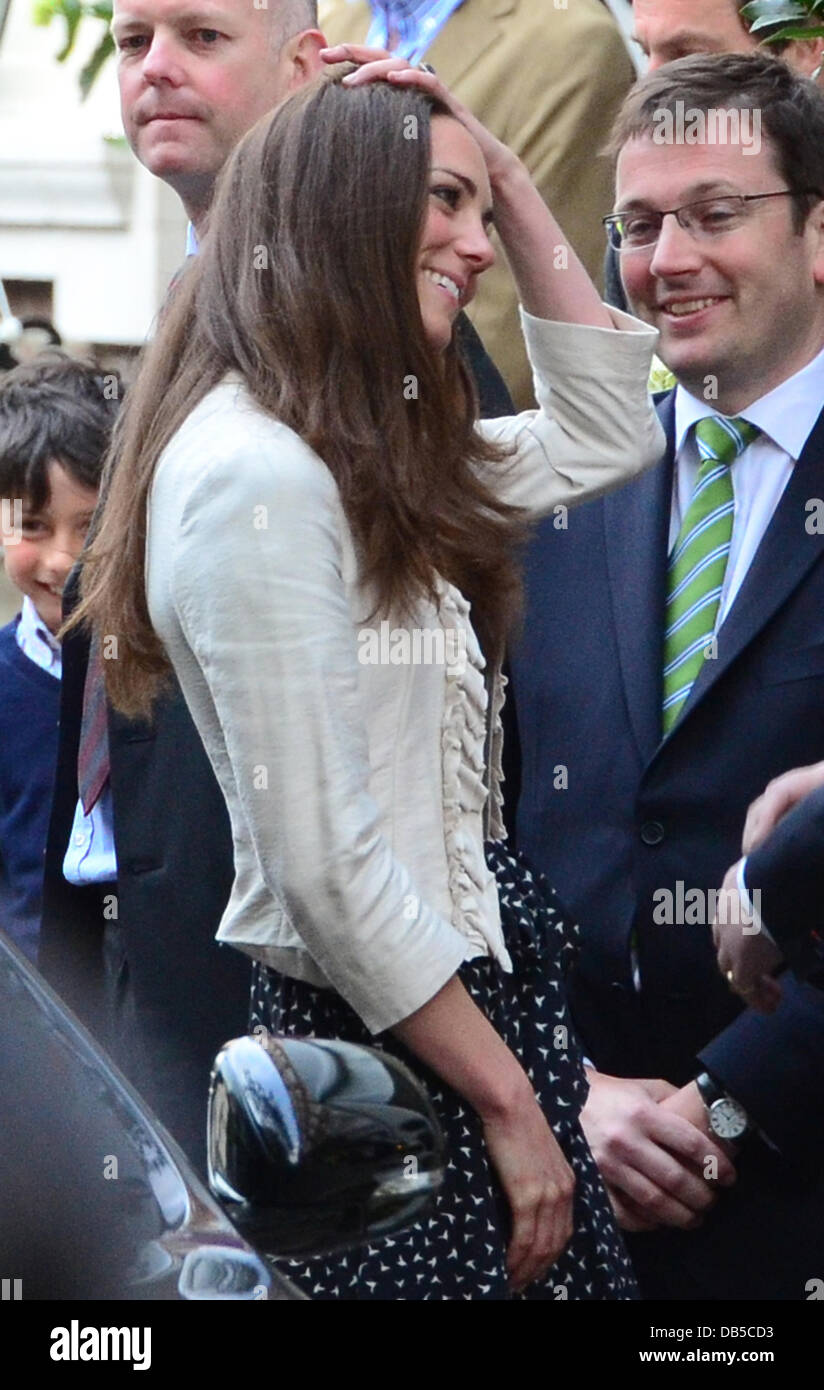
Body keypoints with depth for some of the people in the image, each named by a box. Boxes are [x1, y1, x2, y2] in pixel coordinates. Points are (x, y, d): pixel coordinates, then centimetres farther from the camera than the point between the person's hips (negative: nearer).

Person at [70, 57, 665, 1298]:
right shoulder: (254, 473, -18)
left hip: (476, 996, 10)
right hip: (377, 1051, -9)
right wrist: (510, 1102, -15)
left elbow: (608, 435, 23)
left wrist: (512, 185, 14)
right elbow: (325, 868, -21)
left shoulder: (377, 454, 11)